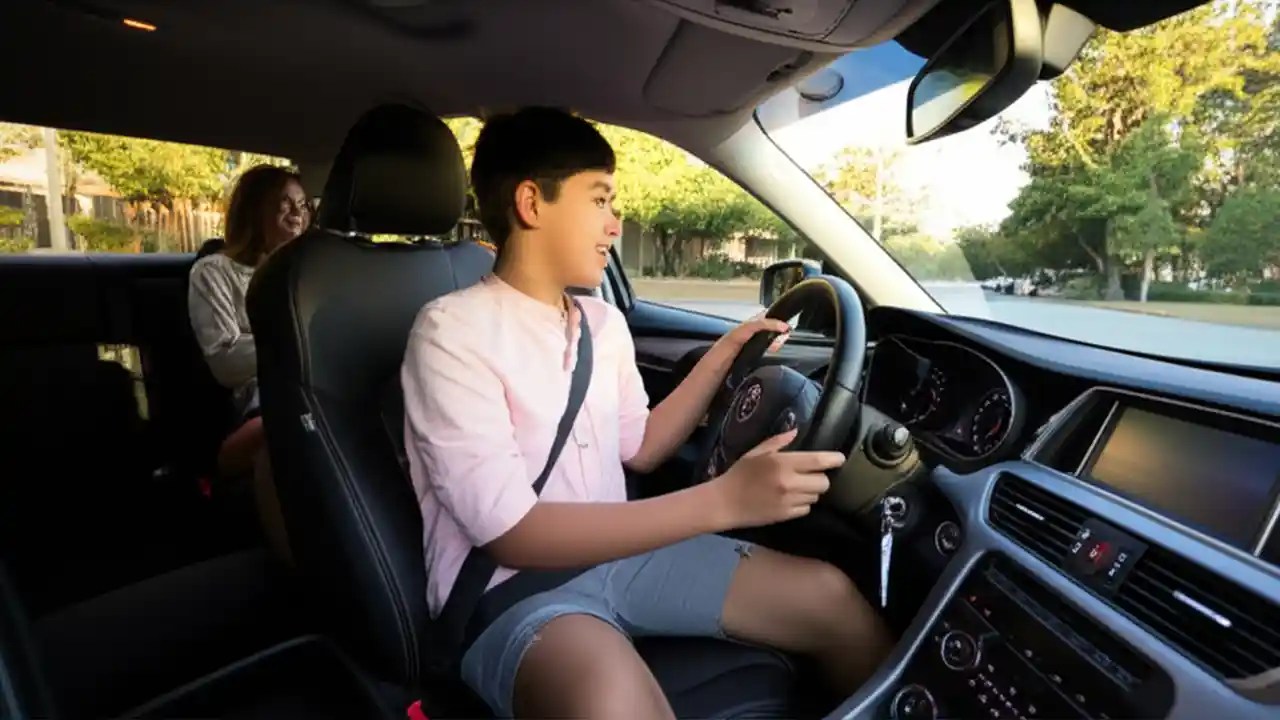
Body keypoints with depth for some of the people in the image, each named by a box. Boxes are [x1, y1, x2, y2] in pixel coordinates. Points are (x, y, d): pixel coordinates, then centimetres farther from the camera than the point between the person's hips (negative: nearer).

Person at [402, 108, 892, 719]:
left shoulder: (603, 322, 5)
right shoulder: (453, 332, -16)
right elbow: (513, 535, -23)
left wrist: (723, 355, 6)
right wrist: (722, 500, -29)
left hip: (610, 555, 6)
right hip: (510, 587, -5)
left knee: (831, 598, -5)